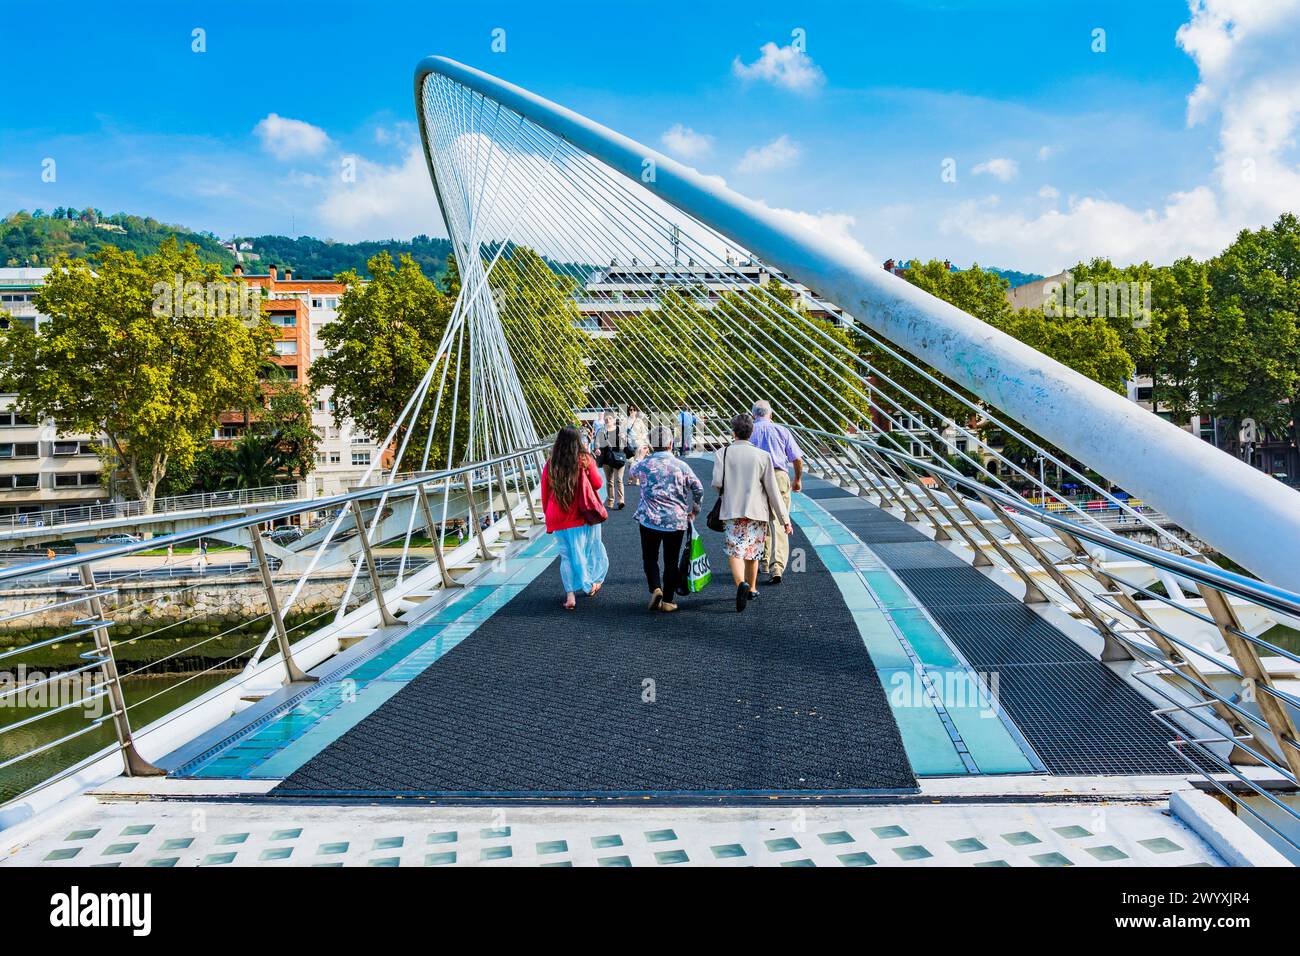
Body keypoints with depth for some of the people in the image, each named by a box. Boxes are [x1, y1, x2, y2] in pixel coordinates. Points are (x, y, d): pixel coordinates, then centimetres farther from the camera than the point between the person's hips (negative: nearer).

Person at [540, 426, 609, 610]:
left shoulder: (550, 465, -4)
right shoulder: (585, 460, -10)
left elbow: (545, 493, 2)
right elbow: (597, 484, -3)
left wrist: (548, 514, 15)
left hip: (559, 518, 1)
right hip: (584, 515, -1)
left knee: (568, 555, 7)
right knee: (591, 547, 21)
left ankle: (570, 595, -3)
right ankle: (593, 583, 36)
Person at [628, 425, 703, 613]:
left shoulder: (644, 464, -3)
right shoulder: (681, 466, -3)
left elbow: (632, 472, 22)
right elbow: (698, 489, 1)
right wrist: (694, 509, 18)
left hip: (649, 520, 0)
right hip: (676, 520, 0)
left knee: (650, 558, 14)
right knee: (671, 561, 10)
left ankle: (656, 589, -8)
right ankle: (668, 601, 12)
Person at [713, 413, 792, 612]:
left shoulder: (722, 453, -4)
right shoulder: (762, 456, -2)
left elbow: (717, 482, -13)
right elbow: (772, 490, -3)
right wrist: (785, 519, 2)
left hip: (734, 510, -2)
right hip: (758, 511, 2)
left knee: (734, 551, -1)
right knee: (752, 552, 17)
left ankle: (741, 583, -27)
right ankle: (752, 589, 32)